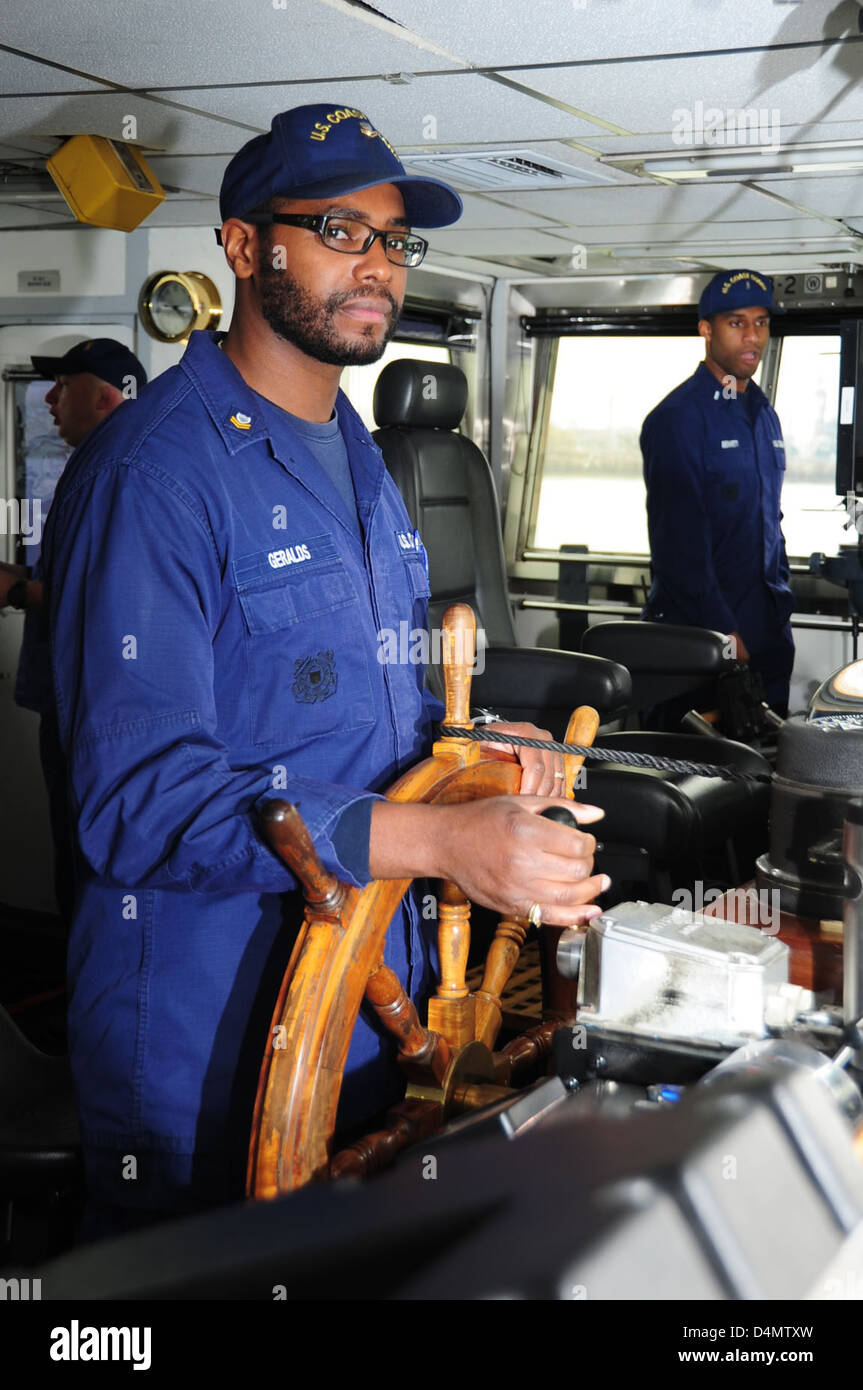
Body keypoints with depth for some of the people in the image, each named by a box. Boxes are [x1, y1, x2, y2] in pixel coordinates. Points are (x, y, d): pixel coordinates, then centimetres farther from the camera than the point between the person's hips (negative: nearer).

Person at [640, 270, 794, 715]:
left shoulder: (765, 415, 15)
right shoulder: (678, 417, -11)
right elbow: (679, 538, -16)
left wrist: (782, 606, 14)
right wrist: (722, 630, -17)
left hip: (768, 635, 7)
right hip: (696, 630, -7)